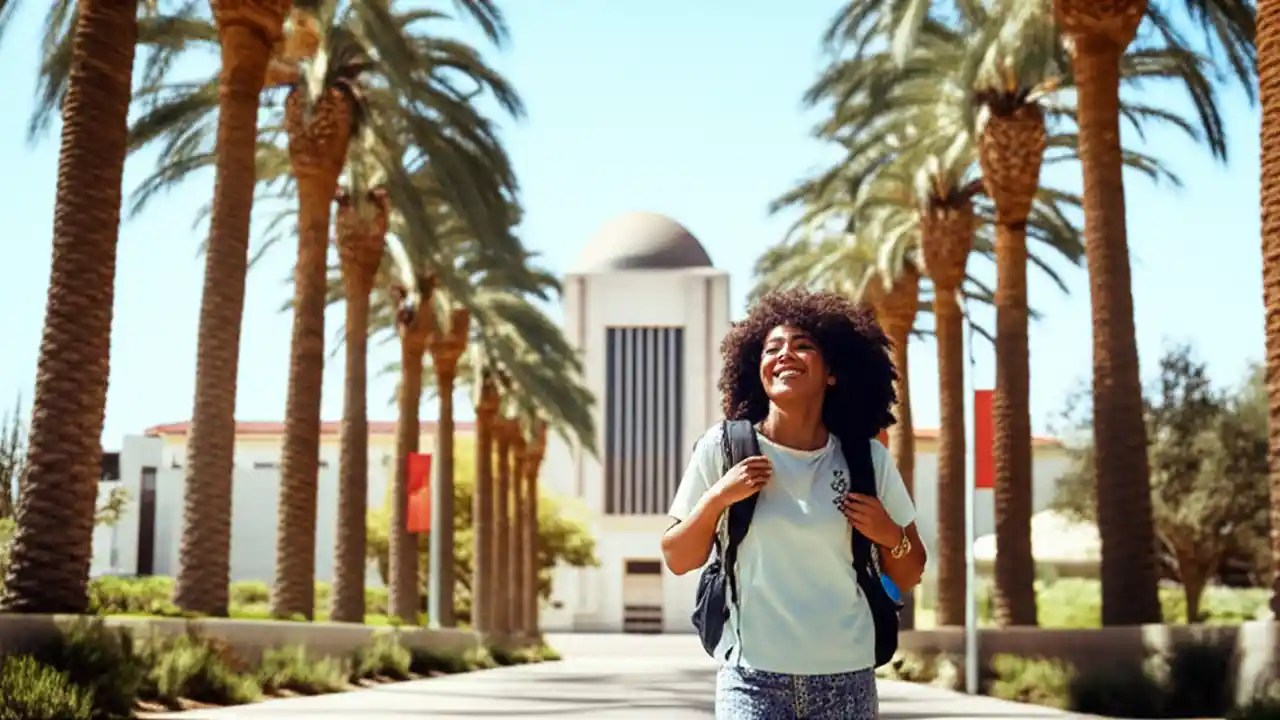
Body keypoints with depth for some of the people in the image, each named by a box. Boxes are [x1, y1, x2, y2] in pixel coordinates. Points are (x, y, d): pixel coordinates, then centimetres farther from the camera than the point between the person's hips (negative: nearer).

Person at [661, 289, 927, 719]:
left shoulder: (866, 459, 2)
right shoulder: (724, 447, -3)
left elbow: (909, 576, 11)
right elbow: (677, 560, 2)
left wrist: (890, 536, -9)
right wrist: (716, 498, -13)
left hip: (846, 675, 3)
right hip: (752, 674, -2)